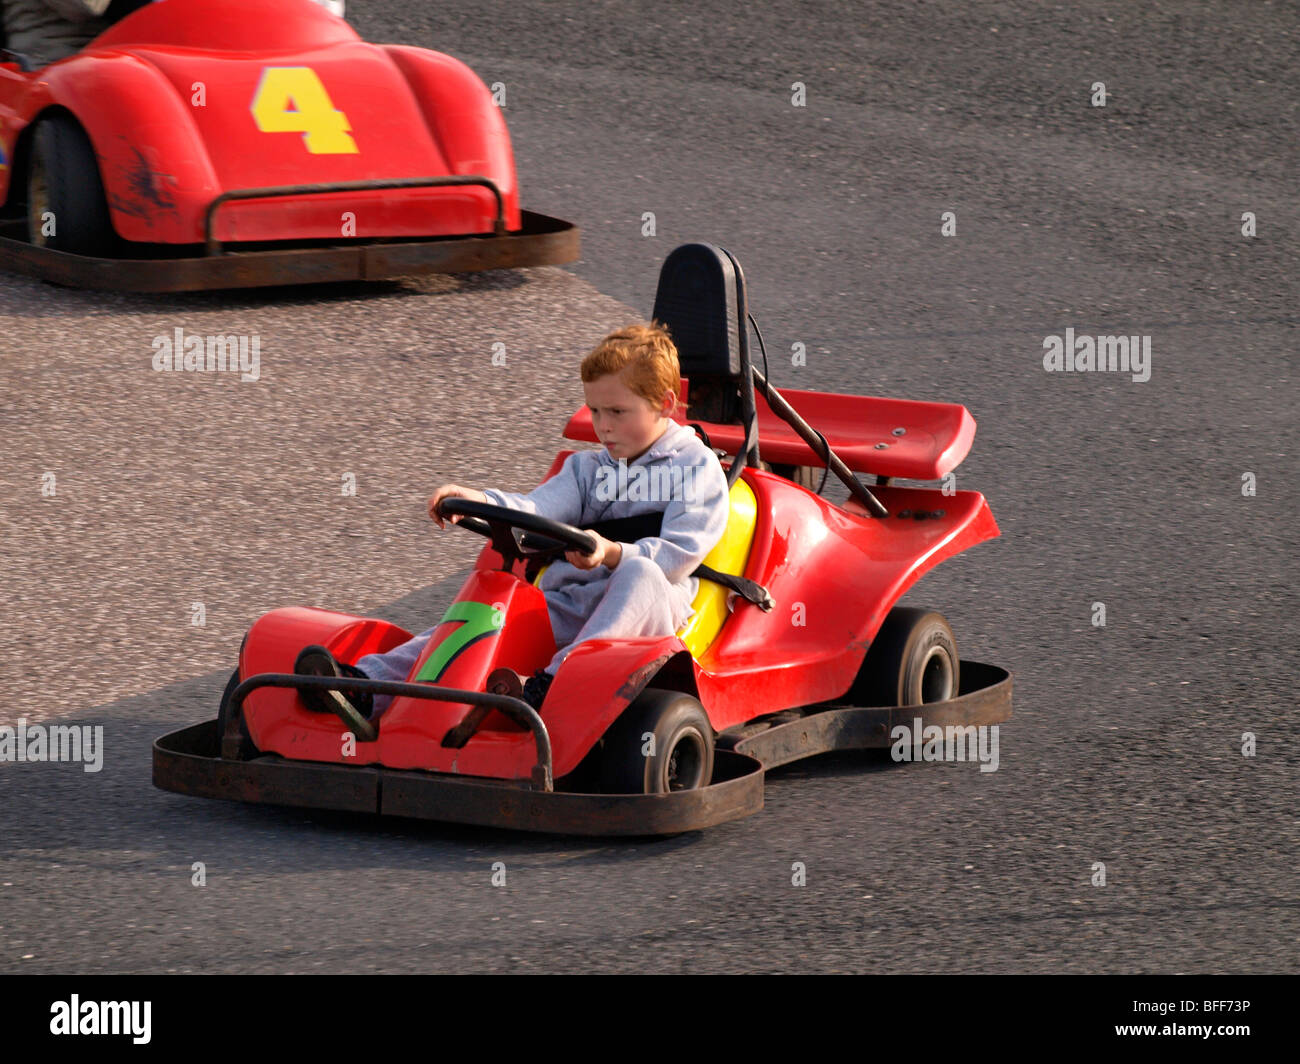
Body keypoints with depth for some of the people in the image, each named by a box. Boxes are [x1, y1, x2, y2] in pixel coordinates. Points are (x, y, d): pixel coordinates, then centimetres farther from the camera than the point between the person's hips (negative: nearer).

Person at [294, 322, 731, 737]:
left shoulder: (698, 469, 7)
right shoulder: (587, 469, 24)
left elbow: (680, 553, -7)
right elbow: (539, 510, 4)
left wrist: (612, 553, -24)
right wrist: (481, 503, -16)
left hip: (643, 612, -5)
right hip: (567, 608, 5)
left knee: (640, 573, -38)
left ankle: (549, 688, -58)